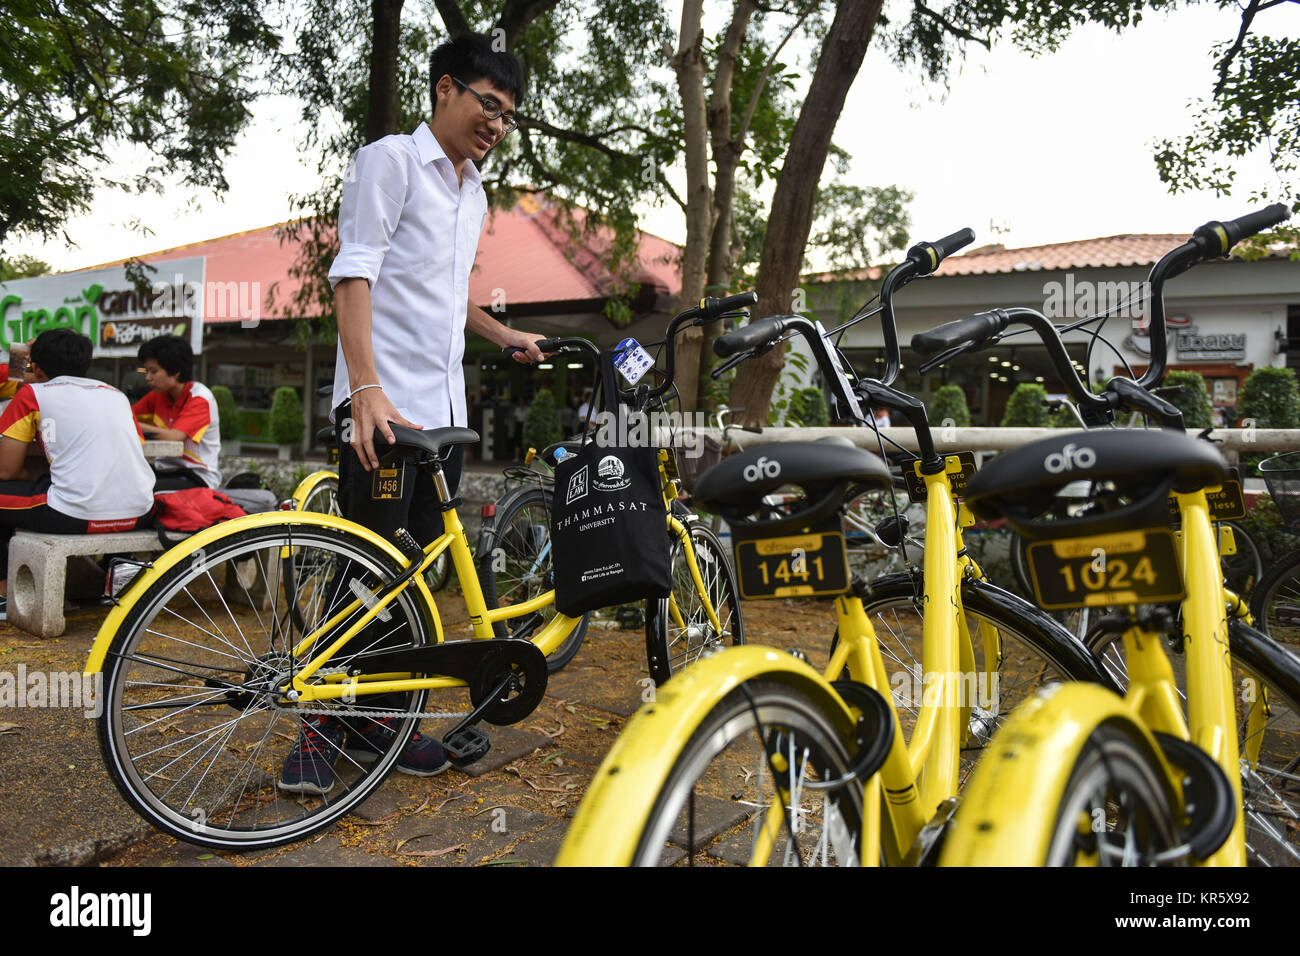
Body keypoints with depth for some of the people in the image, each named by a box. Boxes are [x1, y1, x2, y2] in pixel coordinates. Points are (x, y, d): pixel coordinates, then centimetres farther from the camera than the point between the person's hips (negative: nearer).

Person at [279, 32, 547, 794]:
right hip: (384, 409, -7)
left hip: (443, 412, 8)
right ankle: (325, 721, 11)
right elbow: (355, 276, -13)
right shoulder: (391, 160, -3)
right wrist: (367, 388, -24)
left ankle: (377, 712, 21)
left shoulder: (474, 194, 22)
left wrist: (510, 337, 22)